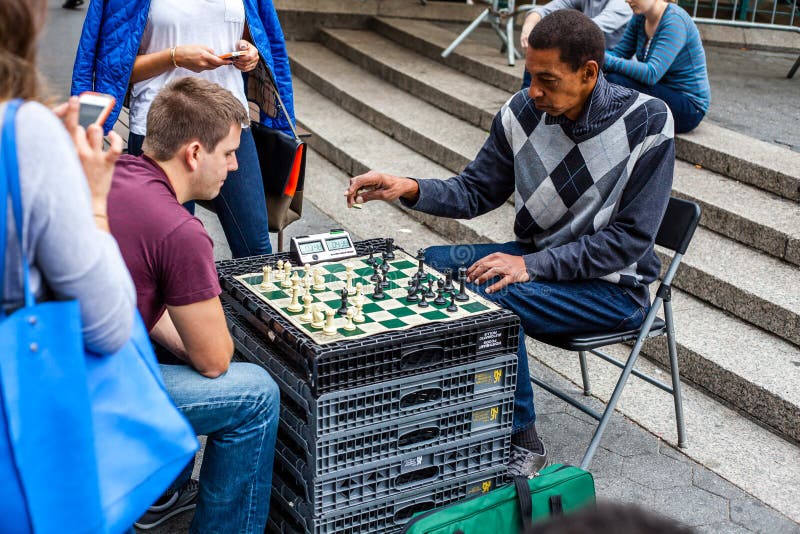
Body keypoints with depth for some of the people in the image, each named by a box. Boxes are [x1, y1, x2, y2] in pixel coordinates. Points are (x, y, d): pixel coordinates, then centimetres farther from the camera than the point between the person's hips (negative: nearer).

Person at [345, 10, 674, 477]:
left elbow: (631, 239, -20)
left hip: (613, 284, -6)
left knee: (488, 295, -28)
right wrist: (411, 189, -18)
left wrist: (531, 265, -28)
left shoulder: (647, 123, -20)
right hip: (537, 258, 6)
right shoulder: (523, 112, -7)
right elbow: (476, 192, 2)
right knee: (432, 264, -10)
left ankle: (521, 441, -9)